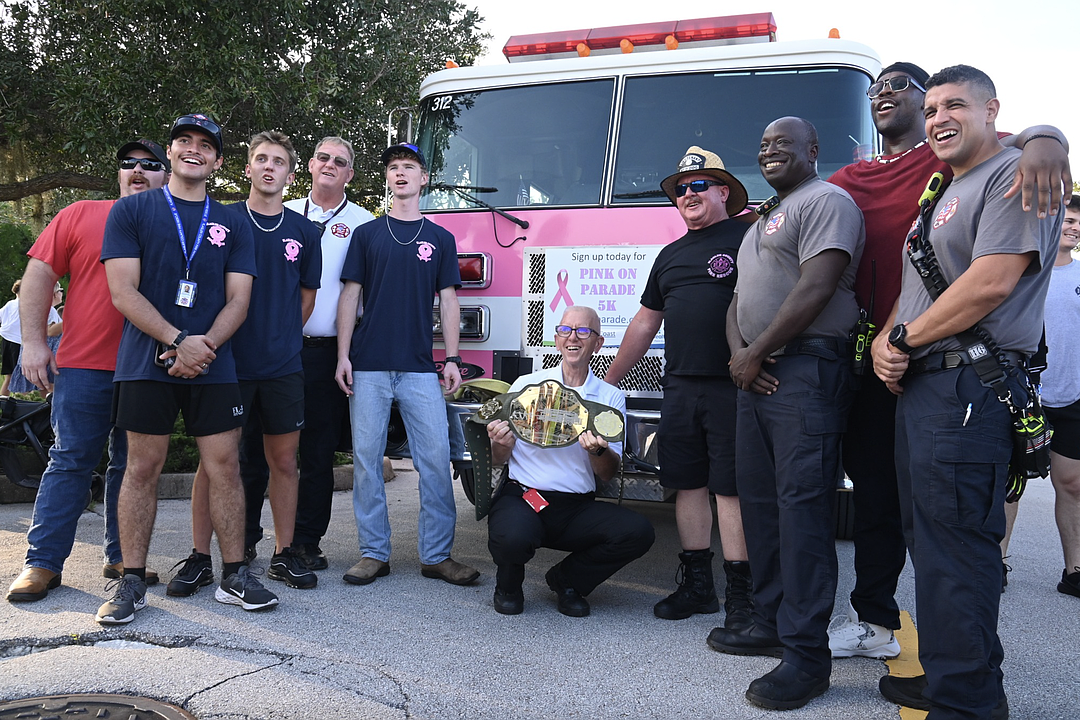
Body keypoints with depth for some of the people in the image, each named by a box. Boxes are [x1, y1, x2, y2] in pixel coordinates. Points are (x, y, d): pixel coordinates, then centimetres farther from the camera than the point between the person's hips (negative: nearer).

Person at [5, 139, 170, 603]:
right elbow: (39, 274, 4)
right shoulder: (81, 214, 6)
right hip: (84, 364, -1)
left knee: (133, 465, 8)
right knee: (72, 460, 1)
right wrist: (33, 341, -3)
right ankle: (42, 562, 10)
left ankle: (121, 556, 20)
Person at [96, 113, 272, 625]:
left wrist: (205, 345, -12)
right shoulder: (131, 211, 6)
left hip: (213, 367, 2)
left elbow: (237, 300, 6)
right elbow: (123, 293, -4)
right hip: (146, 365, -1)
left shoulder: (231, 225, 13)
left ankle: (234, 576, 10)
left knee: (224, 467, 1)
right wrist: (179, 342, -15)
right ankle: (131, 582, 13)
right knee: (142, 468, 3)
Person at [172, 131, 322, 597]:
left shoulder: (303, 231, 10)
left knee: (284, 460, 6)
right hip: (228, 362, -2)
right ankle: (199, 559, 11)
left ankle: (283, 555, 17)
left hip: (283, 366, 2)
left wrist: (284, 340, 12)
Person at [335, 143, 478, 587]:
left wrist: (452, 359, 1)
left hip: (420, 367, 0)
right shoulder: (367, 234, 11)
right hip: (369, 366, 0)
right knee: (366, 459, 1)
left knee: (436, 458, -3)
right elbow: (350, 296, 7)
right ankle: (374, 553, 12)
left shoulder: (440, 239, 13)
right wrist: (343, 356, -2)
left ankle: (436, 555, 6)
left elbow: (447, 300, 10)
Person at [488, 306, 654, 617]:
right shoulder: (526, 385, 6)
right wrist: (500, 445, -17)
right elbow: (498, 462, 7)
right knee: (512, 537, -35)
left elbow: (608, 474, 5)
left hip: (578, 509, 2)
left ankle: (567, 579, 6)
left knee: (639, 532, -22)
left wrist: (598, 450, -18)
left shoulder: (611, 397, 9)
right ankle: (508, 582, 5)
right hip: (521, 497, -2)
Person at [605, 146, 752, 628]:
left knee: (731, 488, -3)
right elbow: (645, 322, 25)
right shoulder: (671, 255, 21)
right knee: (688, 484, 9)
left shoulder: (748, 238, 1)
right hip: (680, 388, 6)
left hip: (731, 388, -6)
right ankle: (696, 583, 19)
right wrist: (610, 379, 25)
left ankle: (740, 591, 6)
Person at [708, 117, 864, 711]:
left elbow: (816, 288, -16)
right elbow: (741, 295, 22)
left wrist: (757, 352, -12)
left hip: (805, 371, -10)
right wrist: (738, 351, 1)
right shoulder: (763, 220, 26)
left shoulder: (827, 201, -4)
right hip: (757, 374, 10)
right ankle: (771, 623, 22)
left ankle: (807, 654, -5)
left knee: (801, 506, -11)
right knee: (760, 501, 11)